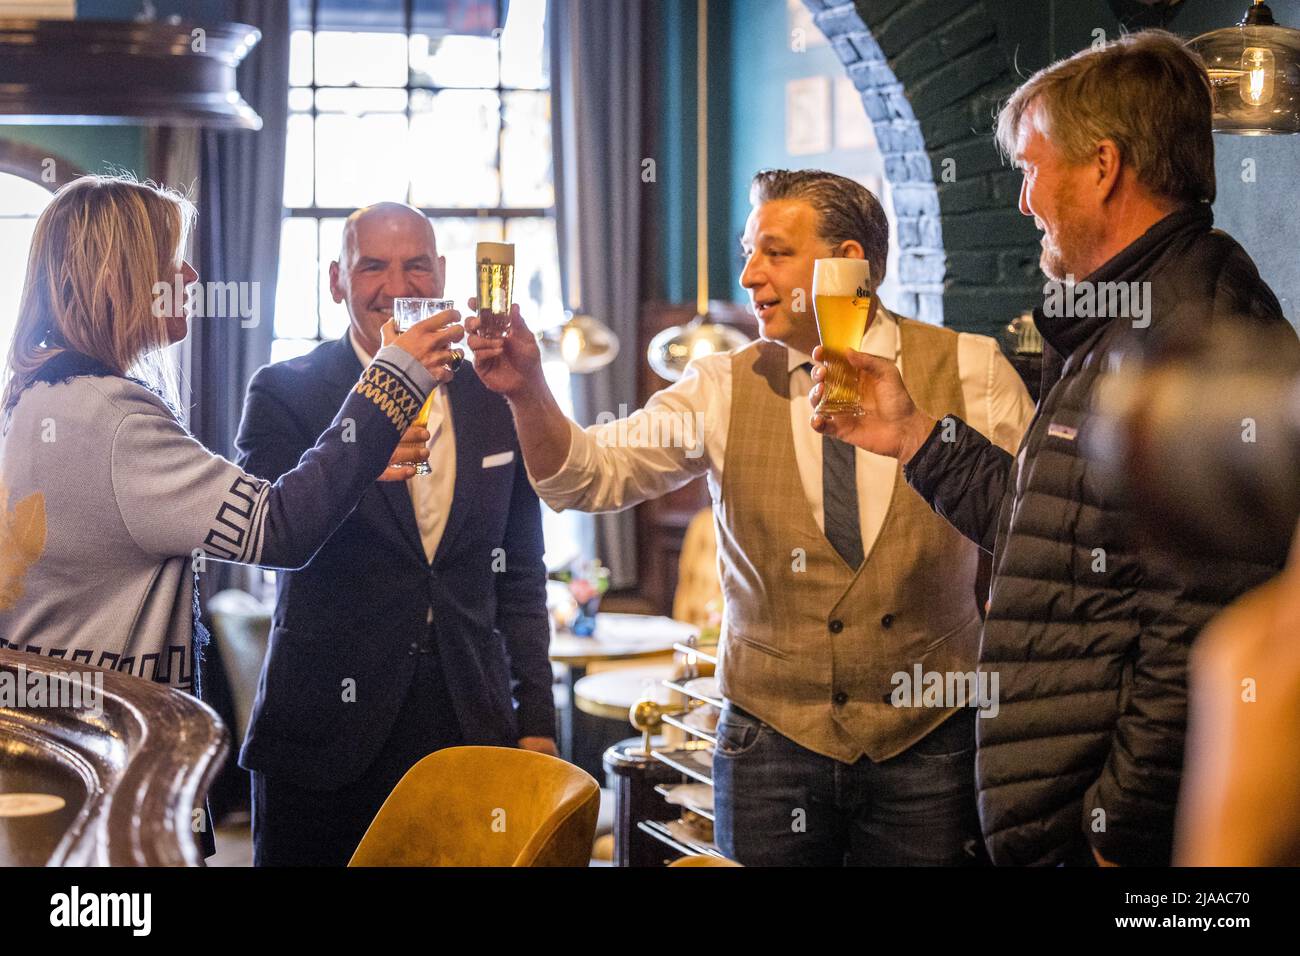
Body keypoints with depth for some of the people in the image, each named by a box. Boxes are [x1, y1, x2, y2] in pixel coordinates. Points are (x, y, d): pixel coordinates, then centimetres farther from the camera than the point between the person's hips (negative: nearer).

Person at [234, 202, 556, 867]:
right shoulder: (286, 393, -2)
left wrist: (535, 721, 8)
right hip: (323, 737, -2)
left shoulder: (494, 397, 8)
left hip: (471, 729, 3)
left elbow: (520, 574, 13)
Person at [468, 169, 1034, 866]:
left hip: (929, 745, -1)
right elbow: (591, 475, -5)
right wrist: (527, 390, -21)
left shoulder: (969, 371, -1)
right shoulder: (722, 389, 3)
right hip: (773, 741, 1)